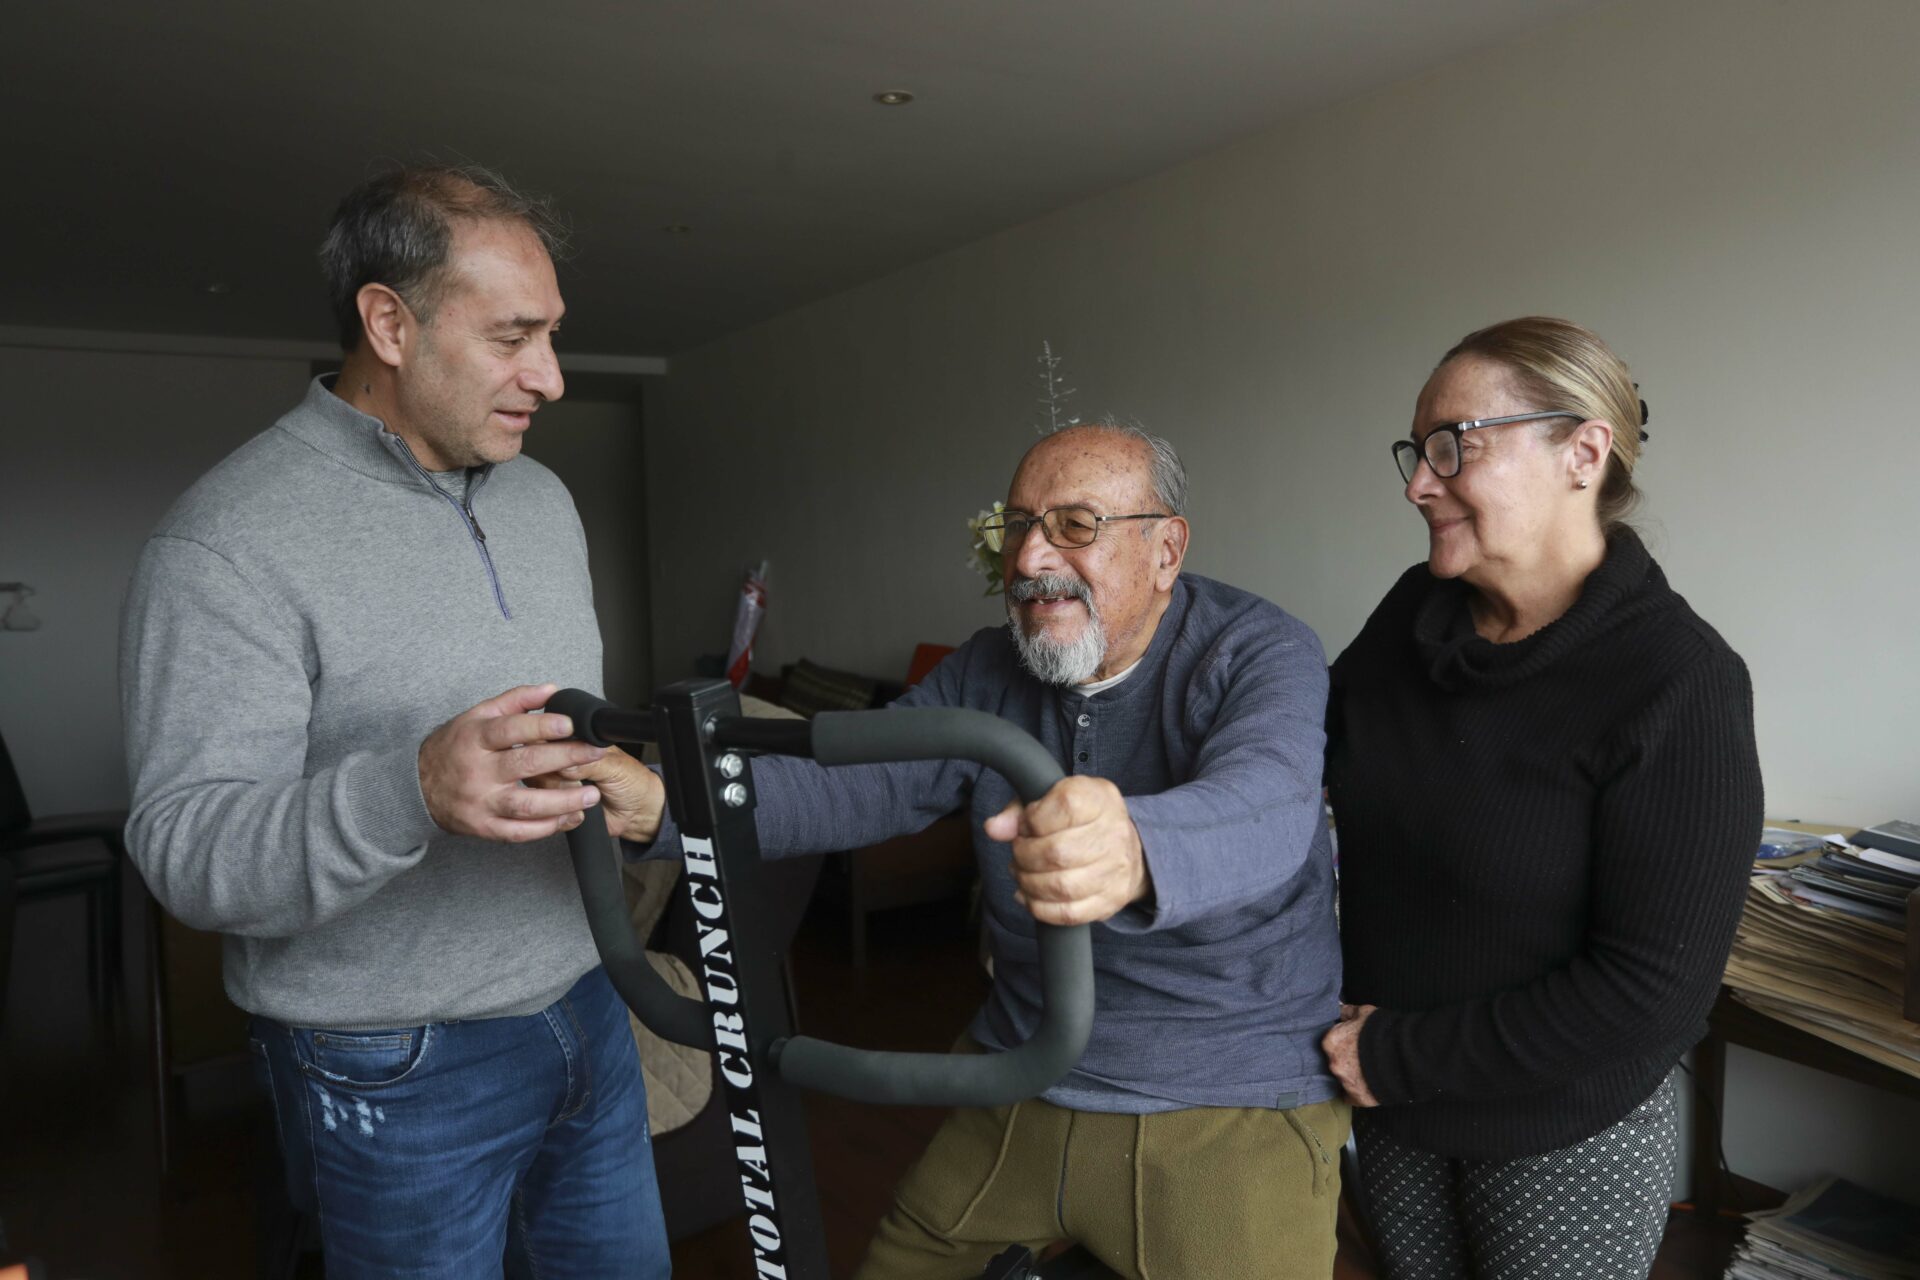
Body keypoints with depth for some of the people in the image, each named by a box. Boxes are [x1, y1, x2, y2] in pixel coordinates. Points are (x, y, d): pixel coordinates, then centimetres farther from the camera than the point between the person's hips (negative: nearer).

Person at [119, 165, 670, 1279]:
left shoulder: (544, 498, 6)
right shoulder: (228, 545, -18)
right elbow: (185, 851, -22)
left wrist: (626, 776, 0)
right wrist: (410, 794, -38)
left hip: (588, 1011, 7)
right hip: (402, 1077, -6)